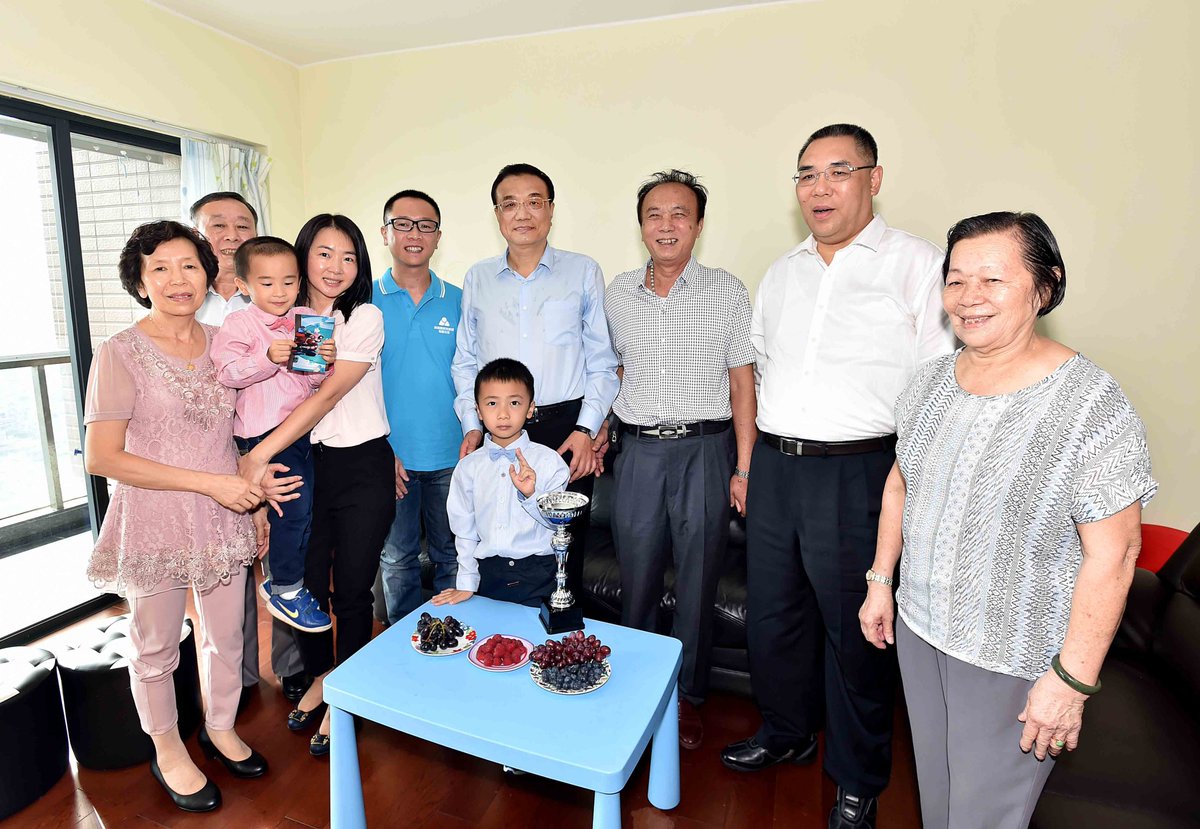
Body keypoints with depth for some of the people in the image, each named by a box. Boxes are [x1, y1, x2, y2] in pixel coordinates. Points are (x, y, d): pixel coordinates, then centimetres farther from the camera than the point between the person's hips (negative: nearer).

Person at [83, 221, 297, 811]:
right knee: (157, 649, 14)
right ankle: (168, 752, 38)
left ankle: (220, 728, 43)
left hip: (222, 520, 4)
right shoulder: (121, 353, -12)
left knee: (226, 636, 18)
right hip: (154, 524, -4)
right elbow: (101, 457, -15)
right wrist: (209, 482, -20)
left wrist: (252, 499, 11)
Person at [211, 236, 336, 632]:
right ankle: (285, 589, 7)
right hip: (263, 429, -6)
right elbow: (228, 372, -16)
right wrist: (267, 358, -30)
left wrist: (326, 362, -11)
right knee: (295, 504, -13)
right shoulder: (239, 323, -5)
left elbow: (314, 380, 10)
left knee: (306, 507, 13)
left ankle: (285, 581, 34)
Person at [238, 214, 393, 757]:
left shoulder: (365, 318, -7)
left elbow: (327, 396, -15)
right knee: (307, 582, 10)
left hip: (362, 467, -4)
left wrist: (260, 454, -19)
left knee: (351, 588, 3)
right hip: (304, 463, 4)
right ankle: (319, 677, 35)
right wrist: (262, 465, -4)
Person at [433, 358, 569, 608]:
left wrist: (530, 494, -22)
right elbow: (465, 531, 9)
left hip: (537, 572, -2)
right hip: (488, 575, 2)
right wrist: (467, 583, 8)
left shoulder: (549, 460, -5)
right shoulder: (468, 467, 2)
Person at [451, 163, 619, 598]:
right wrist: (472, 425, 3)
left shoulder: (583, 272, 3)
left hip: (565, 427, -2)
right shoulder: (477, 278, 10)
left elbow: (602, 363, 3)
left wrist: (585, 429, -6)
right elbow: (464, 362, 14)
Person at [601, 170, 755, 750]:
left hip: (705, 451, -2)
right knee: (636, 578, 10)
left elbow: (742, 381, 0)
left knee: (697, 582, 8)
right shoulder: (617, 294, 9)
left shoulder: (727, 291, 1)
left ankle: (686, 695, 29)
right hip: (638, 451, 2)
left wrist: (744, 468, -4)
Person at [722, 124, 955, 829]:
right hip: (774, 469, 6)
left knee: (855, 630, 9)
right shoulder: (783, 272, 13)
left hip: (857, 475, -5)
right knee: (771, 613, 17)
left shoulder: (919, 265, -5)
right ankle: (786, 733, 43)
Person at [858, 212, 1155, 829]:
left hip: (1015, 661, -5)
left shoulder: (1091, 404, -20)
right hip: (918, 627, 5)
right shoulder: (931, 381, -1)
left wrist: (1072, 680, -16)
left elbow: (1112, 554, -18)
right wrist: (881, 581, 9)